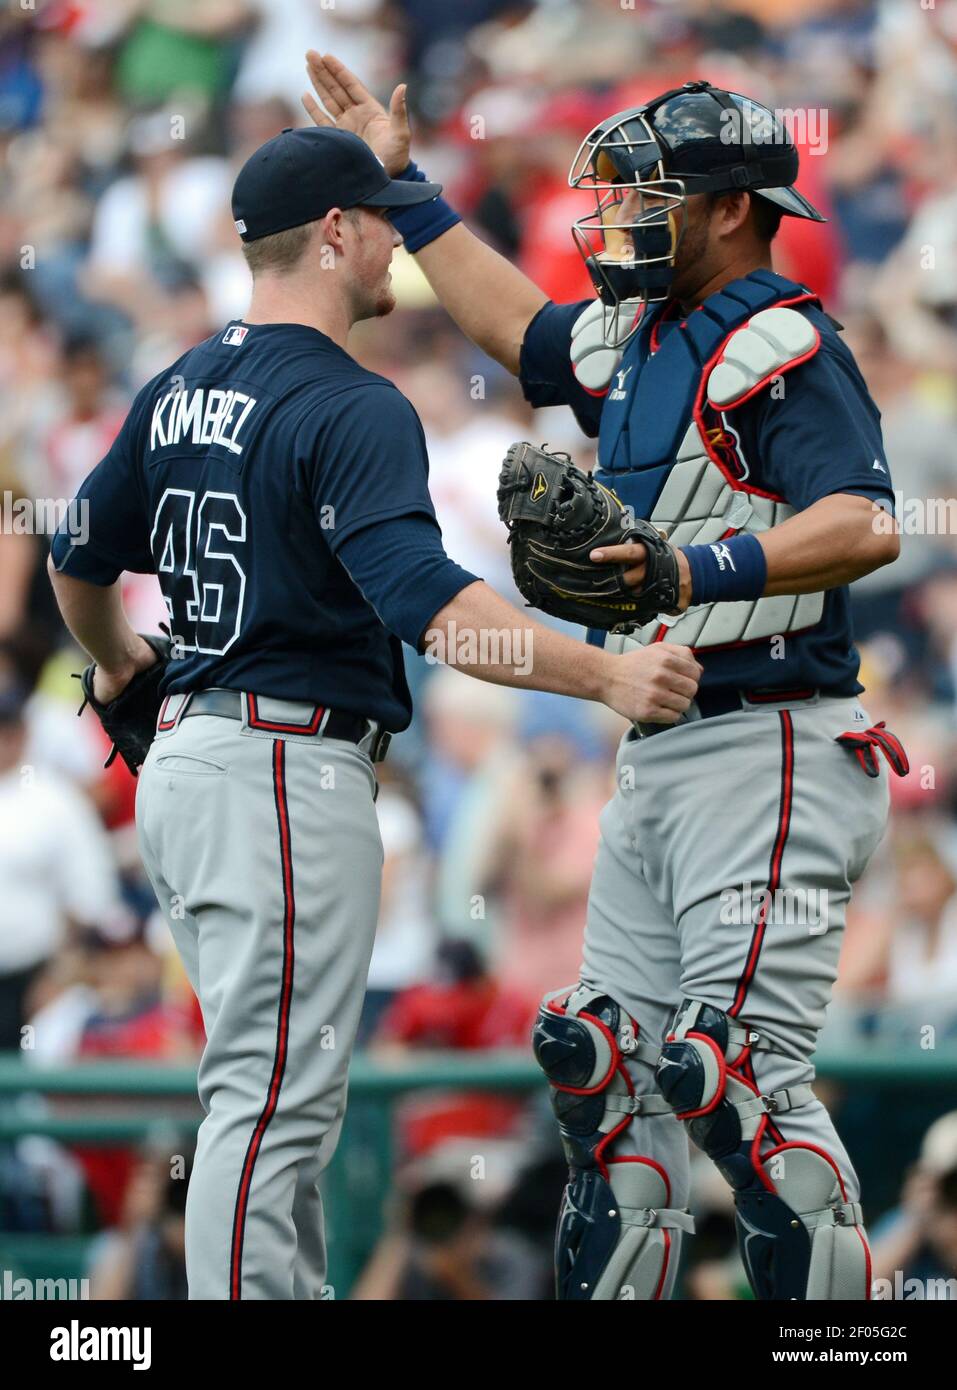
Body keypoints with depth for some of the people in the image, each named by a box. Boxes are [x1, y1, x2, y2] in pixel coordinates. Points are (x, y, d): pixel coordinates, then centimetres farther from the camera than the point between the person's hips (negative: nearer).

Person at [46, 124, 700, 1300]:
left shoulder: (180, 393, 12)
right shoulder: (351, 409, -15)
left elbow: (78, 559, 25)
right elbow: (422, 597, -29)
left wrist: (115, 666, 45)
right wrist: (603, 675, -34)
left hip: (180, 760, 10)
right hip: (289, 771, -10)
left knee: (277, 1091, 17)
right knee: (277, 1100, -9)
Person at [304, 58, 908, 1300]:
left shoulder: (783, 348, -13)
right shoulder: (637, 344, 16)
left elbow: (865, 527, -27)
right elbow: (516, 326, 37)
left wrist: (704, 570, -38)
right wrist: (401, 186, 37)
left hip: (769, 754, -10)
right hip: (658, 761, 10)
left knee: (740, 1073, -17)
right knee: (608, 1063, 10)